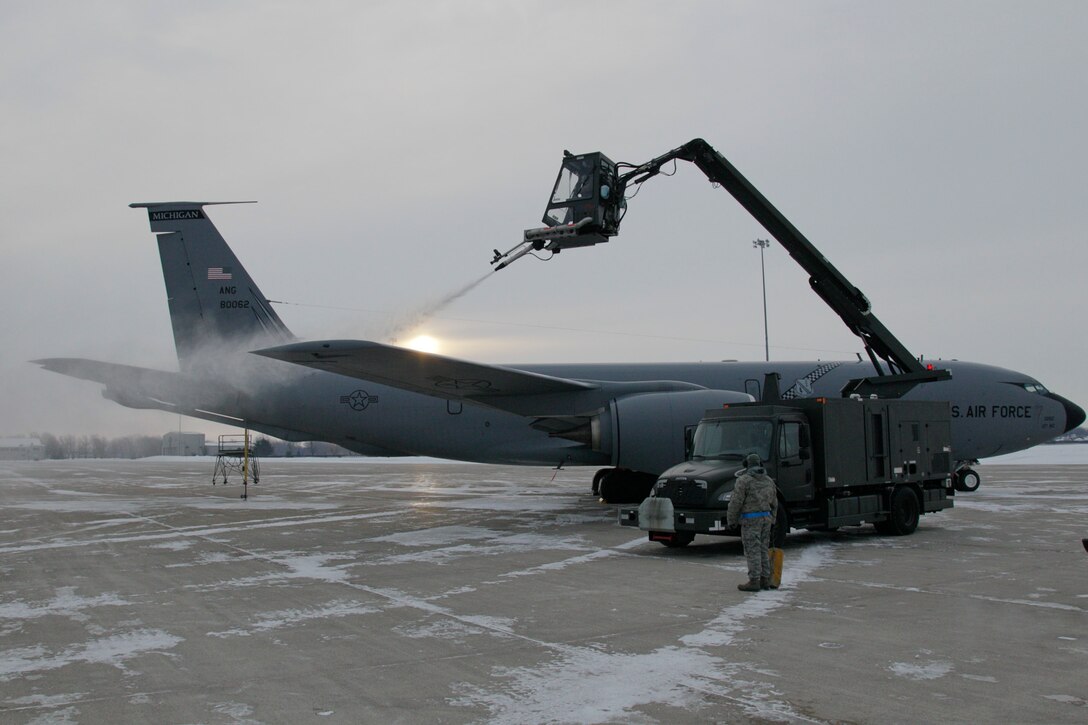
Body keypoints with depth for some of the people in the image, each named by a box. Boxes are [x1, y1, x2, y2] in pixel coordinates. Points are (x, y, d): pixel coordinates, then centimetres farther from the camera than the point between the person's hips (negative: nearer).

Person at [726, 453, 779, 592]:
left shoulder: (744, 480, -10)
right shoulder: (769, 480, 11)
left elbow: (736, 502, -13)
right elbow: (774, 503, 16)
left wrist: (731, 520, -4)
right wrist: (771, 520, 23)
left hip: (750, 520, -7)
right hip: (766, 518, 7)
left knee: (752, 551, -5)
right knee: (763, 550, 12)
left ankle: (754, 581, -6)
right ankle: (765, 580, 15)